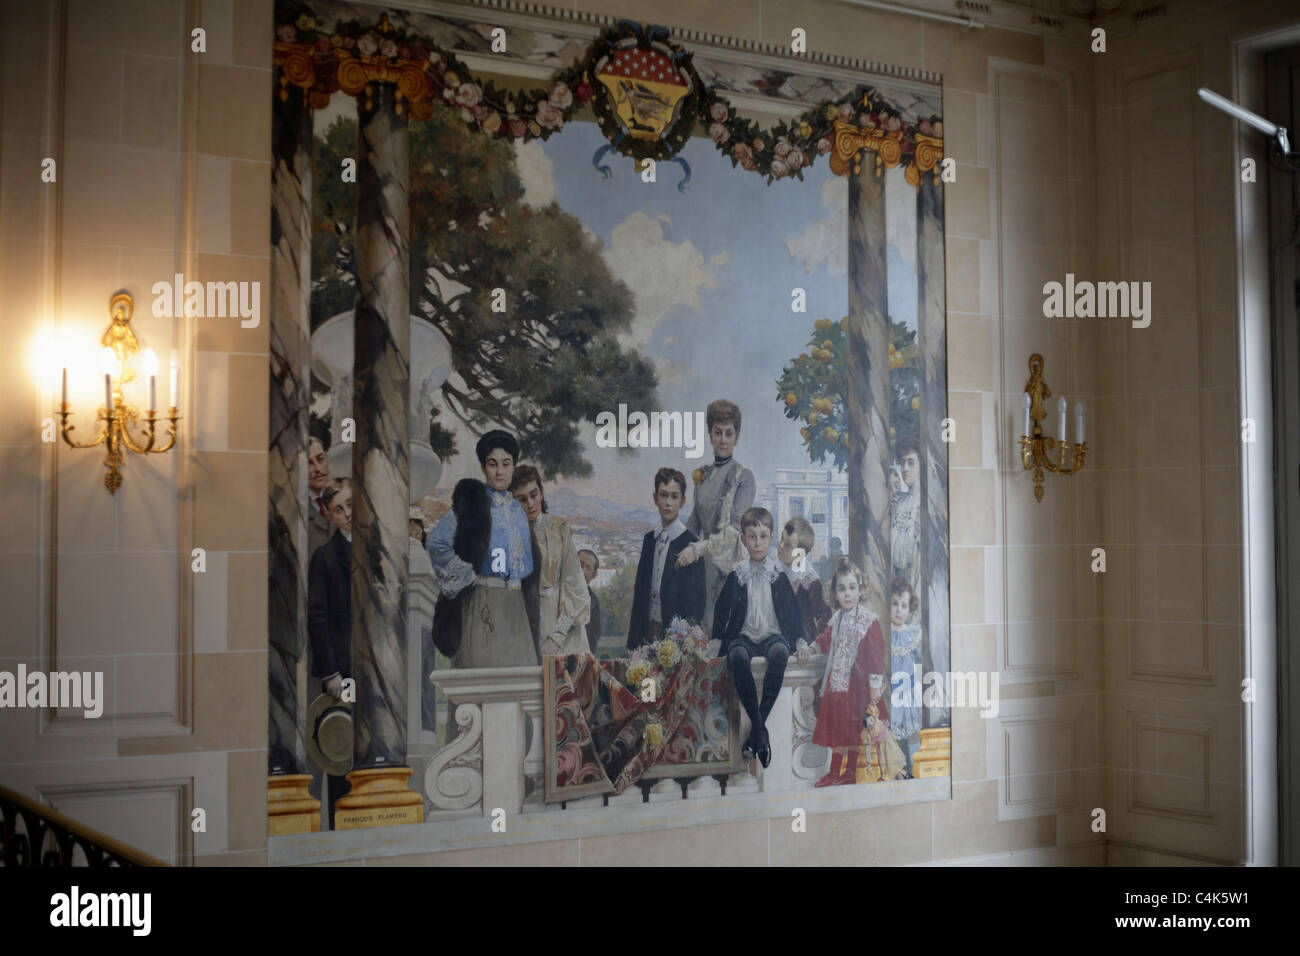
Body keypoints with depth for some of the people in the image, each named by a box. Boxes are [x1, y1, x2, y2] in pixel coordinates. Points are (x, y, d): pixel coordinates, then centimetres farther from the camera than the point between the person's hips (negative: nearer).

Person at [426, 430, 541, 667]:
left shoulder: (518, 508, 16)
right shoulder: (471, 500, -1)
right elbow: (436, 543, -11)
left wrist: (533, 607, 16)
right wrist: (469, 577, -10)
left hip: (517, 604, 5)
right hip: (483, 601, -5)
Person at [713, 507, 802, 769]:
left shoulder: (779, 575, 8)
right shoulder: (736, 575, 8)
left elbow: (792, 611, 13)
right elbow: (721, 610, 14)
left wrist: (798, 640, 4)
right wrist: (717, 640, 6)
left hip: (773, 635, 0)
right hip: (744, 636, 0)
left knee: (779, 652, -37)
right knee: (737, 656, -36)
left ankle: (756, 730, -33)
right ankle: (759, 728, -33)